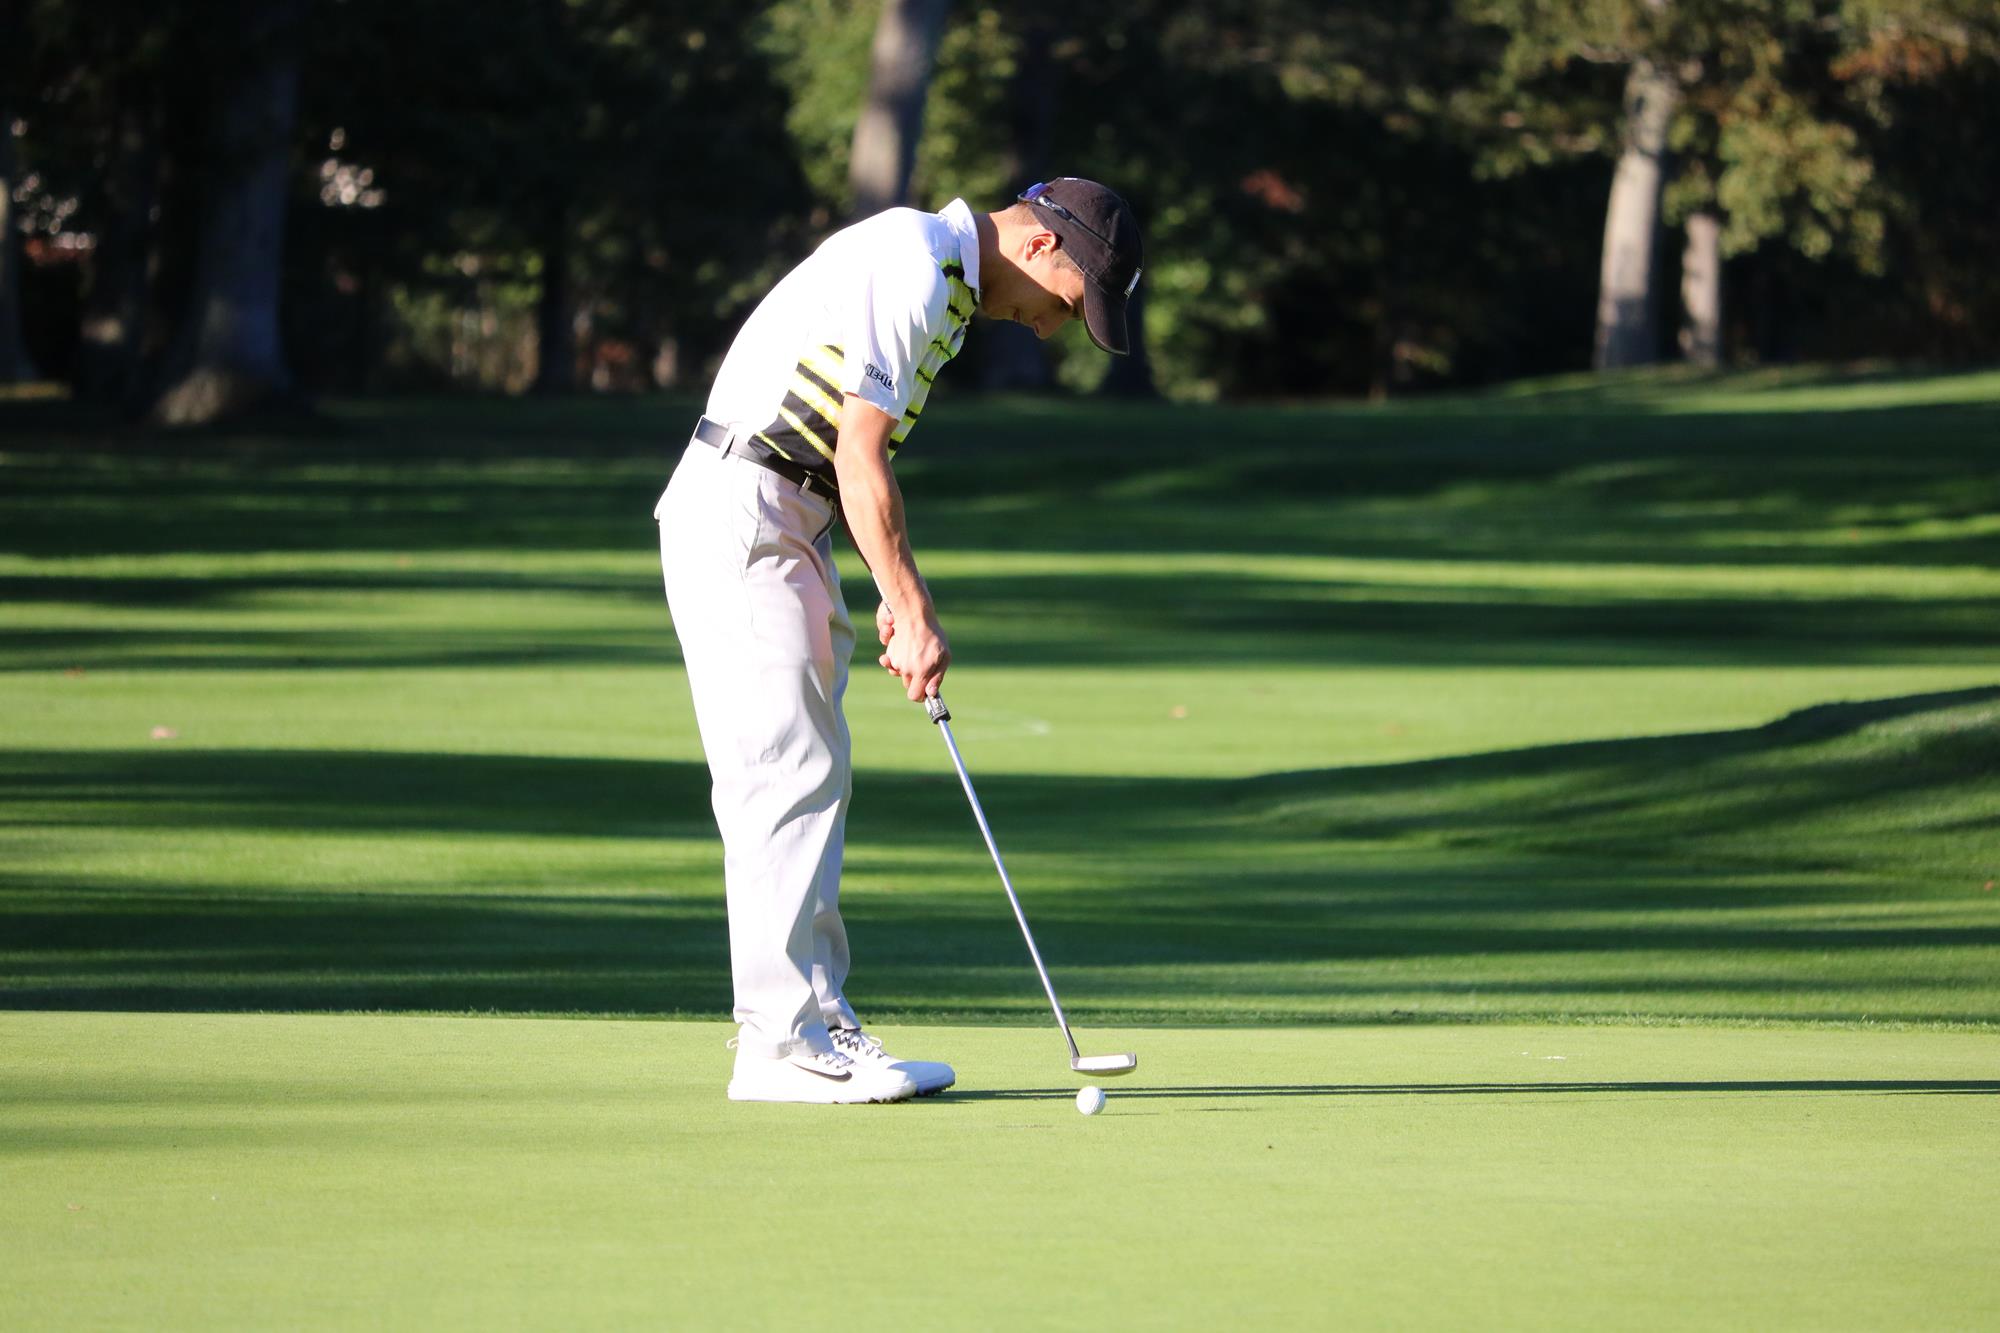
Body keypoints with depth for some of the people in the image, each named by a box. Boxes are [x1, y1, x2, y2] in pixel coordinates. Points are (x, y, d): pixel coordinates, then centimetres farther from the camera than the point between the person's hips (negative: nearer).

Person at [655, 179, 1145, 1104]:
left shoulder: (942, 283, 17)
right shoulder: (913, 267, -16)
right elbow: (859, 460, -18)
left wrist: (899, 603, 11)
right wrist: (913, 612, -13)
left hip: (785, 527, 10)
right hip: (740, 517, -10)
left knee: (810, 776, 9)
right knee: (789, 775, -11)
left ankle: (813, 1020, 11)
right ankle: (782, 1043, -11)